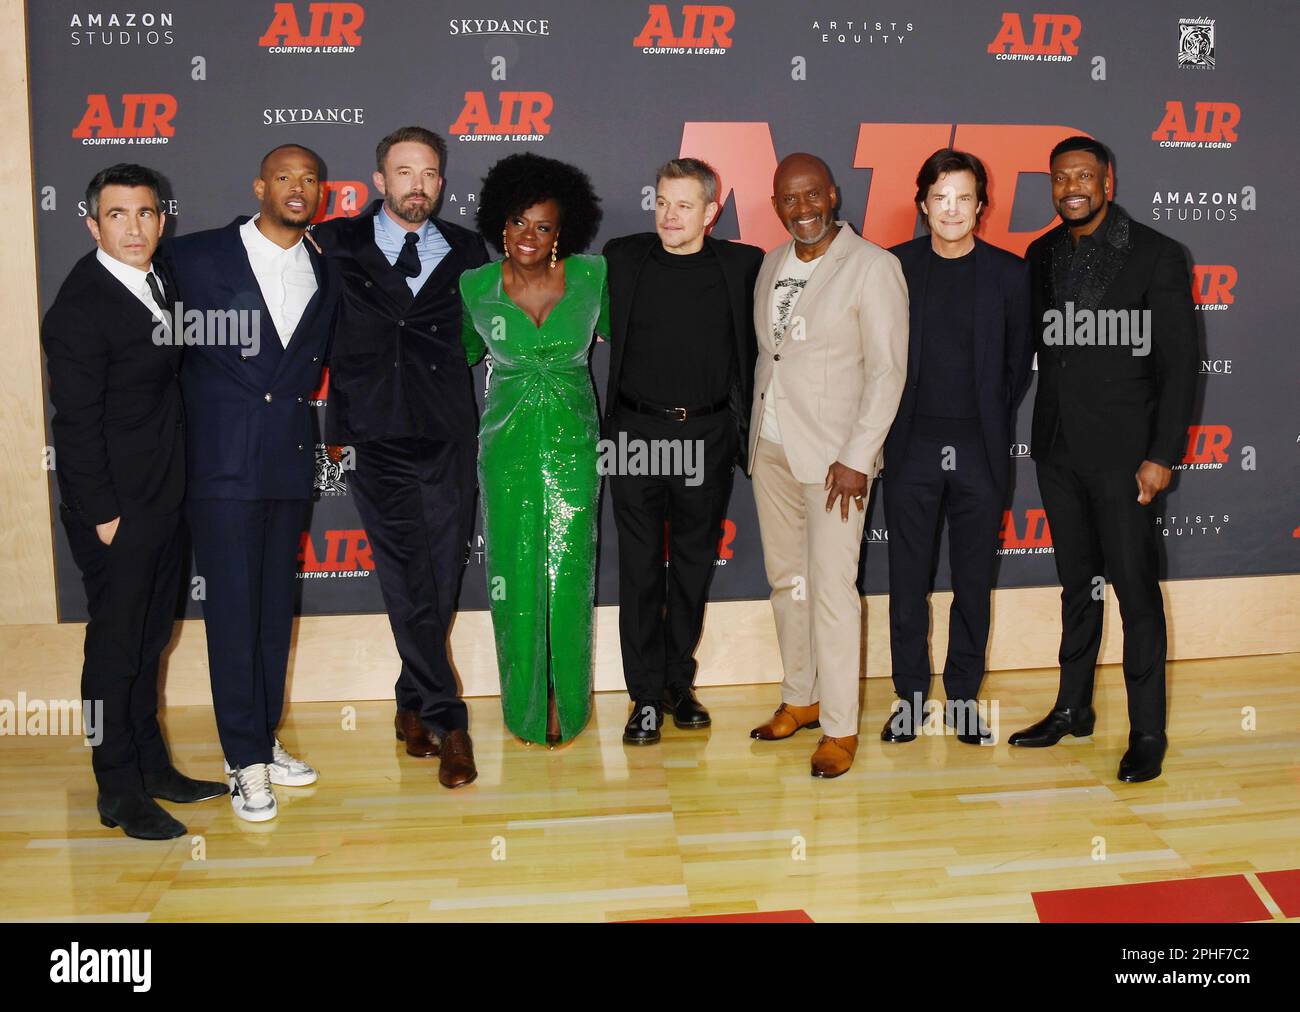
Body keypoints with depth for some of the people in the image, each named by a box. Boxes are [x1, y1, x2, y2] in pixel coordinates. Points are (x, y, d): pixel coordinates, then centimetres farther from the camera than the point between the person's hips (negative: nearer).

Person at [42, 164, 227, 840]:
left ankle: (152, 765, 31)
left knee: (150, 638, 17)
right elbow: (77, 422, -16)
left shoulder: (162, 279, 7)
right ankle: (119, 792, 16)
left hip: (163, 498, 8)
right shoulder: (80, 306, -16)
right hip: (114, 505, -8)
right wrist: (102, 514, -16)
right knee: (116, 647, 3)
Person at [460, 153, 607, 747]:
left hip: (573, 439, 0)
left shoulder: (592, 276, -4)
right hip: (507, 443, 0)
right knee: (515, 570, 5)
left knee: (568, 572, 1)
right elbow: (461, 355, 13)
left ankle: (564, 701, 19)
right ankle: (525, 700, 23)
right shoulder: (475, 288, -3)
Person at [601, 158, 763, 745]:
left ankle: (679, 684, 26)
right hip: (637, 432, 0)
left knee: (693, 566, 11)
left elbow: (755, 349, 3)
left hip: (707, 437, 1)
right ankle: (646, 697, 14)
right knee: (640, 569, 4)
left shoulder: (742, 265, 2)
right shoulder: (623, 258, 3)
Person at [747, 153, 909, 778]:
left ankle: (840, 727, 5)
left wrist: (856, 458, -17)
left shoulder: (872, 266, -8)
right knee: (785, 579, 13)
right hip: (771, 446, 7)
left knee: (832, 588, -6)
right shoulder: (773, 264, 12)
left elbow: (887, 370, -12)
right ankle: (800, 698, 27)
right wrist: (756, 431, 9)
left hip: (833, 455, -6)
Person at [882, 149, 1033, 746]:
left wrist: (994, 426, 4)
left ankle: (963, 697, 20)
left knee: (973, 580, 7)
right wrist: (892, 426, 2)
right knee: (909, 579, 5)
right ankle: (909, 698, 17)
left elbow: (1019, 362, 8)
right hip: (912, 449, 0)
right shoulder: (894, 266, 3)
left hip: (979, 450, 0)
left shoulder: (1009, 272, 4)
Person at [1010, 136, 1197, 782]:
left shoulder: (1156, 256, -6)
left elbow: (1179, 364, -7)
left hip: (1122, 452, -5)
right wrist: (1042, 433, 3)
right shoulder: (1041, 256, 8)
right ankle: (1073, 710, 27)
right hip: (1057, 450, 5)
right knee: (1077, 585, 15)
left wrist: (1162, 456, -12)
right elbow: (1033, 348, 11)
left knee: (1136, 590, 0)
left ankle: (1148, 732, 11)